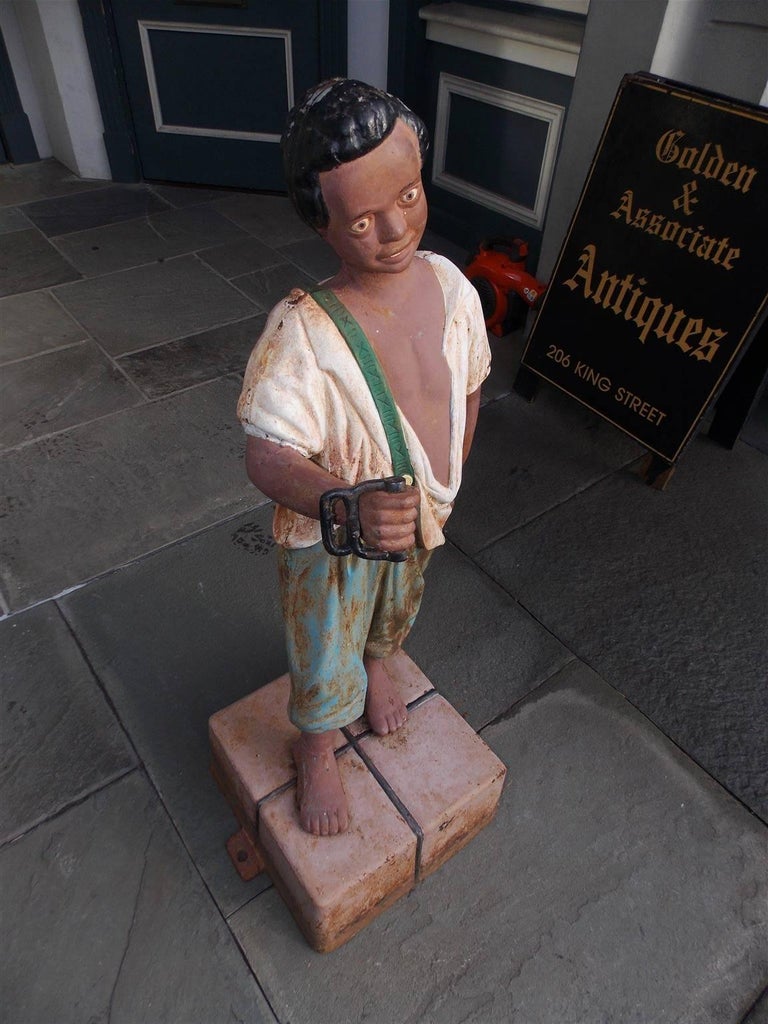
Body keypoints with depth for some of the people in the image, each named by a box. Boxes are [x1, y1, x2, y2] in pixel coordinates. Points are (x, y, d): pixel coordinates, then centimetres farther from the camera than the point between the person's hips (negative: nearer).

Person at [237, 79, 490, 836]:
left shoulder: (449, 285, -14)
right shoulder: (303, 332, -32)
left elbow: (468, 385, 2)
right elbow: (266, 456, -36)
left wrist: (442, 483, 7)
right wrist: (348, 506, -54)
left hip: (418, 514, 5)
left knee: (394, 610, 33)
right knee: (324, 662, 17)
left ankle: (375, 666, 70)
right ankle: (315, 752, 51)